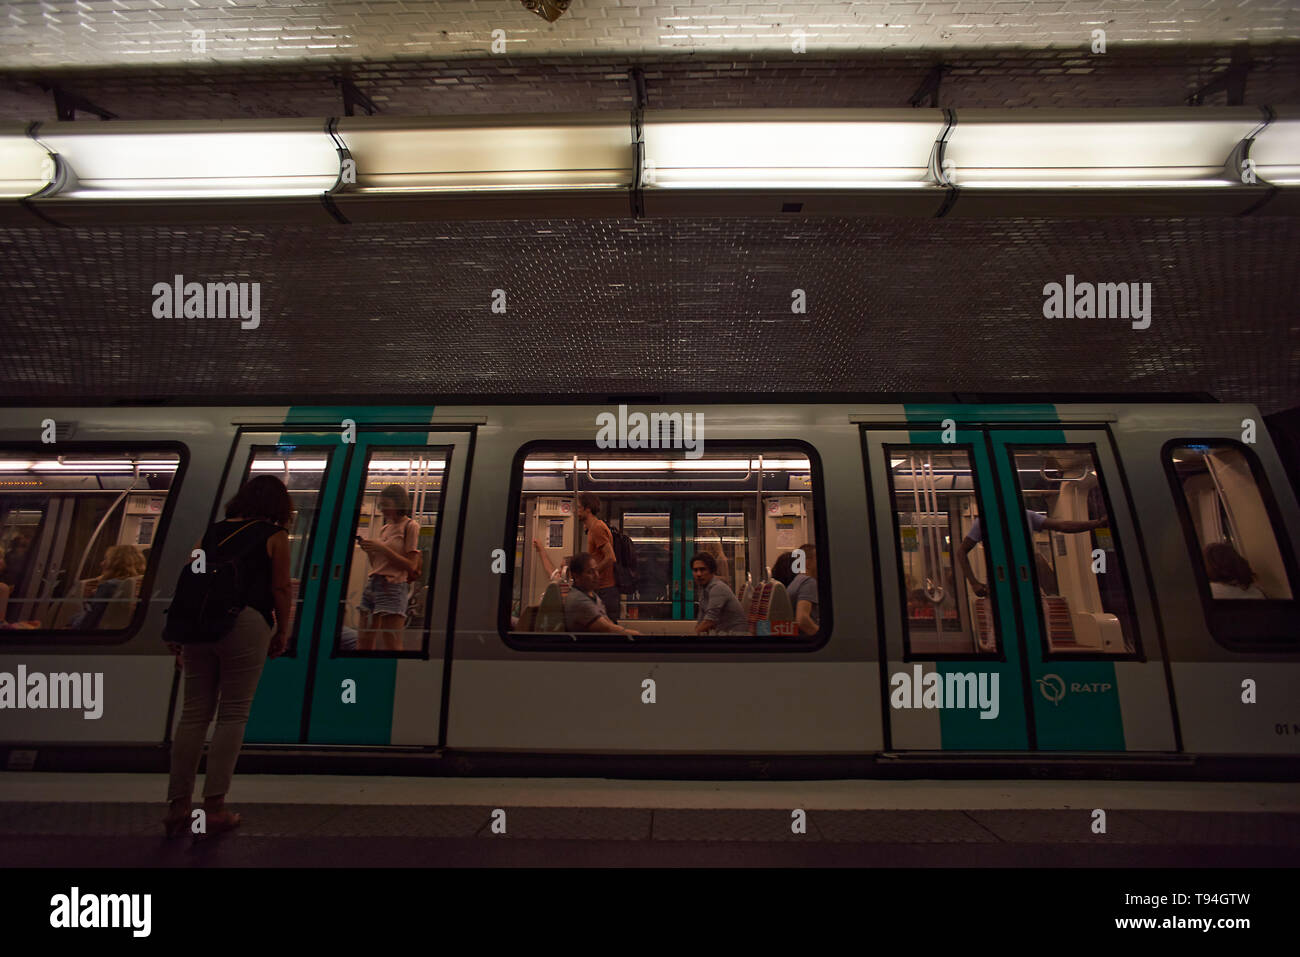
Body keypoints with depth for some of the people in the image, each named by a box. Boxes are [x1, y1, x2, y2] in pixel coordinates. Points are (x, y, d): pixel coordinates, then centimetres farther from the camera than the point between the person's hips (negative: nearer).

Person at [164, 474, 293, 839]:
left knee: (194, 712, 12)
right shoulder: (275, 536, 6)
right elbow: (280, 589, 1)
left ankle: (177, 806, 18)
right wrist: (282, 632, 11)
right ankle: (214, 808, 8)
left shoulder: (215, 530, 19)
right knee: (233, 714, 4)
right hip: (245, 622, -5)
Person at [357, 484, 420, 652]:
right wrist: (368, 550, 4)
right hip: (372, 584, 7)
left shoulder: (410, 526, -2)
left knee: (390, 646, -9)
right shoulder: (384, 528, 19)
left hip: (392, 588, -7)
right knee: (363, 644, 5)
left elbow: (411, 566, -9)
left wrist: (382, 548, -12)